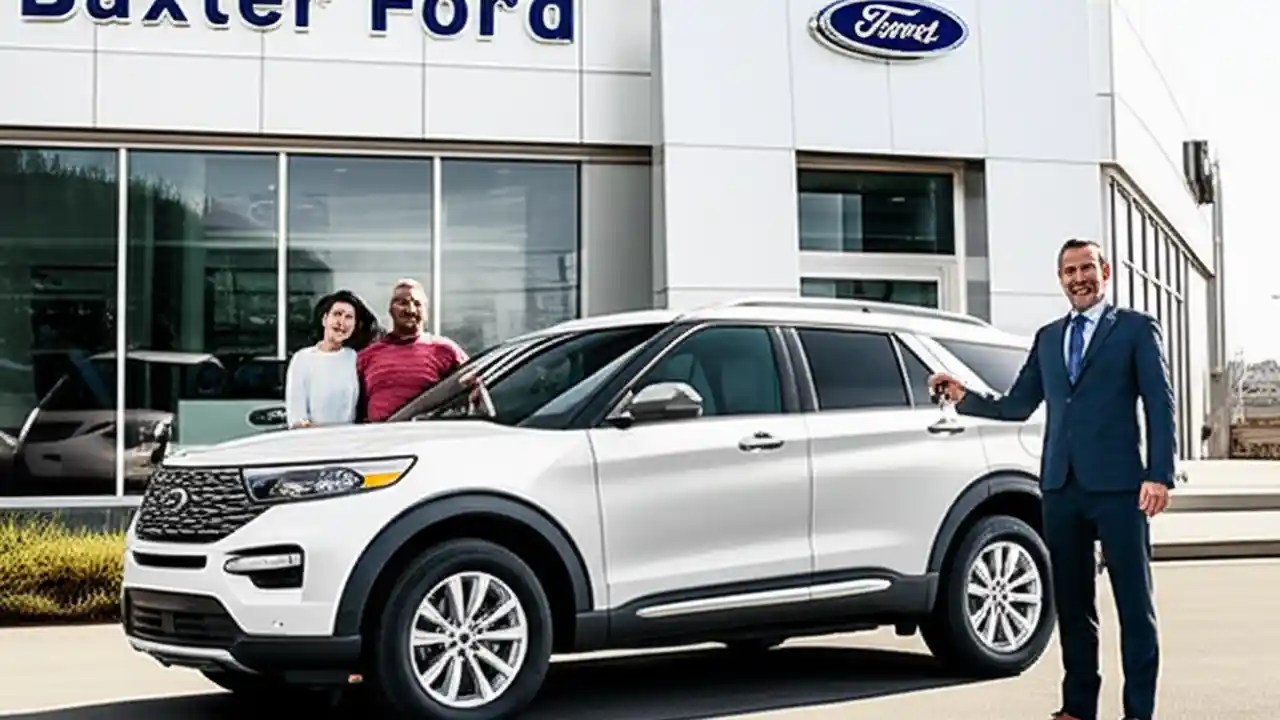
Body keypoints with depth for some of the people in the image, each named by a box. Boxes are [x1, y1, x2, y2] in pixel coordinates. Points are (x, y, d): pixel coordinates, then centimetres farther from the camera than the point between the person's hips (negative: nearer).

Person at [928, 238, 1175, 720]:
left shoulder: (1136, 328, 4)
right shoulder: (1048, 338, 18)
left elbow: (1161, 405, -3)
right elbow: (1017, 406, 16)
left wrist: (1159, 475, -12)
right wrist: (964, 398, 2)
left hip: (1117, 483, -5)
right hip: (1061, 485, 5)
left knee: (1134, 602, 0)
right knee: (1072, 602, 10)